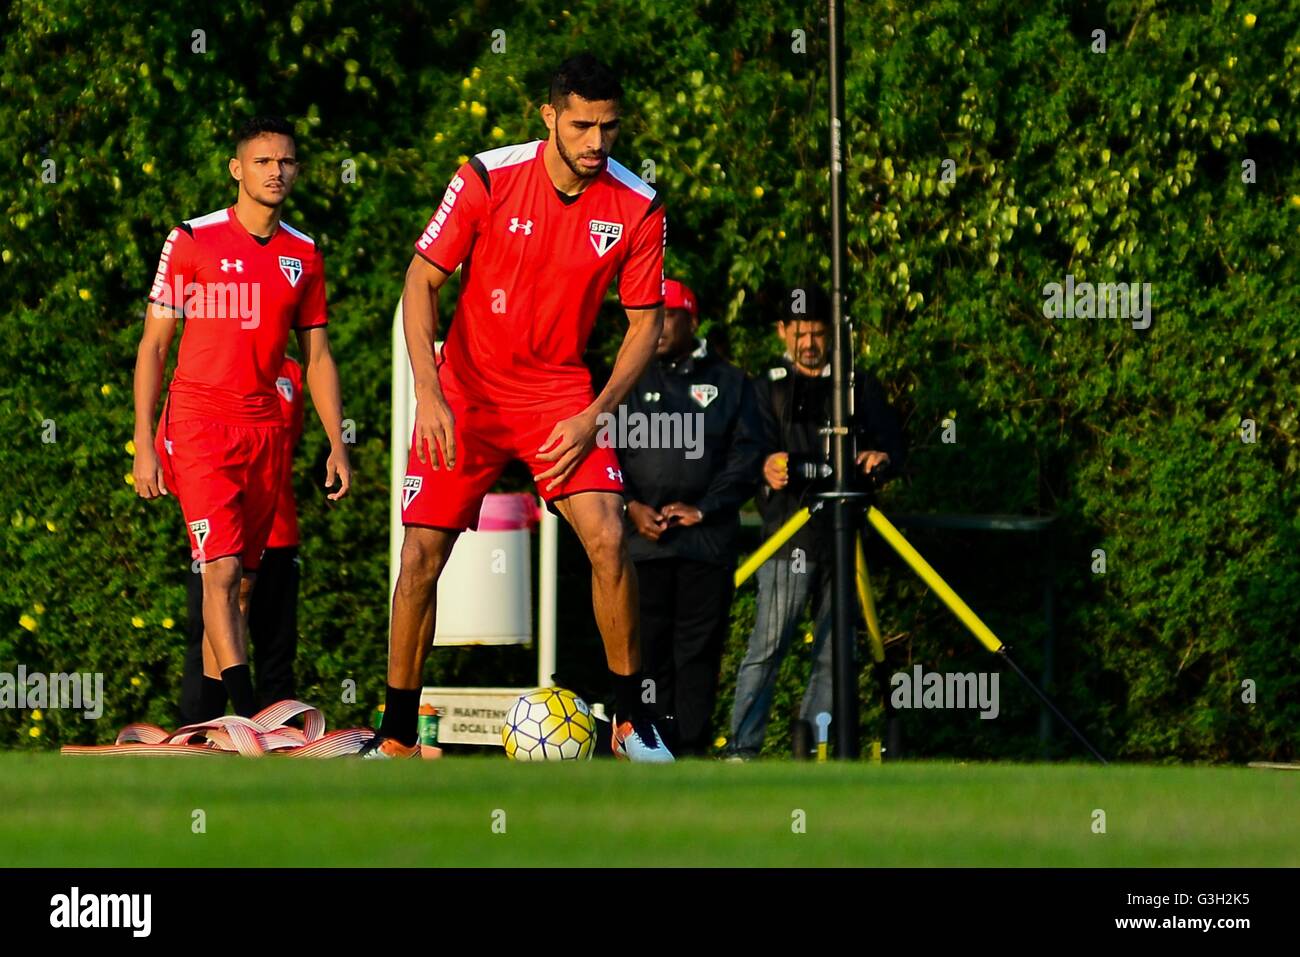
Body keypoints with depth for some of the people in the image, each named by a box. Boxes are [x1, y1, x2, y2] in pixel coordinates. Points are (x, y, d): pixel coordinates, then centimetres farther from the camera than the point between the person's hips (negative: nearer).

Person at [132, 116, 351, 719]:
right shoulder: (193, 240, -1)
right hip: (198, 423, -5)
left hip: (265, 430, 5)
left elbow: (317, 357, 18)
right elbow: (153, 345, 1)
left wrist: (337, 444, 10)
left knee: (242, 582, 5)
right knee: (221, 568, -17)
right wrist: (144, 443, -5)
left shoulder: (303, 255, 11)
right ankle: (251, 714, -25)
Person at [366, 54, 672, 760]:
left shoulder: (638, 208, -8)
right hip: (464, 391, 0)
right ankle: (396, 737, 10)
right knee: (421, 557, -5)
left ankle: (630, 720, -5)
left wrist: (593, 416, -12)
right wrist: (429, 395, -18)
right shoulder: (488, 178, -13)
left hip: (560, 395, 0)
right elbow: (421, 281, -8)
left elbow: (646, 323, 0)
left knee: (607, 537, -20)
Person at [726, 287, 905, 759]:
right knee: (768, 646, -10)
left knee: (834, 652, 2)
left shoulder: (860, 387, 16)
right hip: (789, 538, -3)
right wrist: (768, 467, -28)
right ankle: (742, 748, -11)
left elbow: (892, 444, 8)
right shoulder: (768, 389, 11)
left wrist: (880, 458, -17)